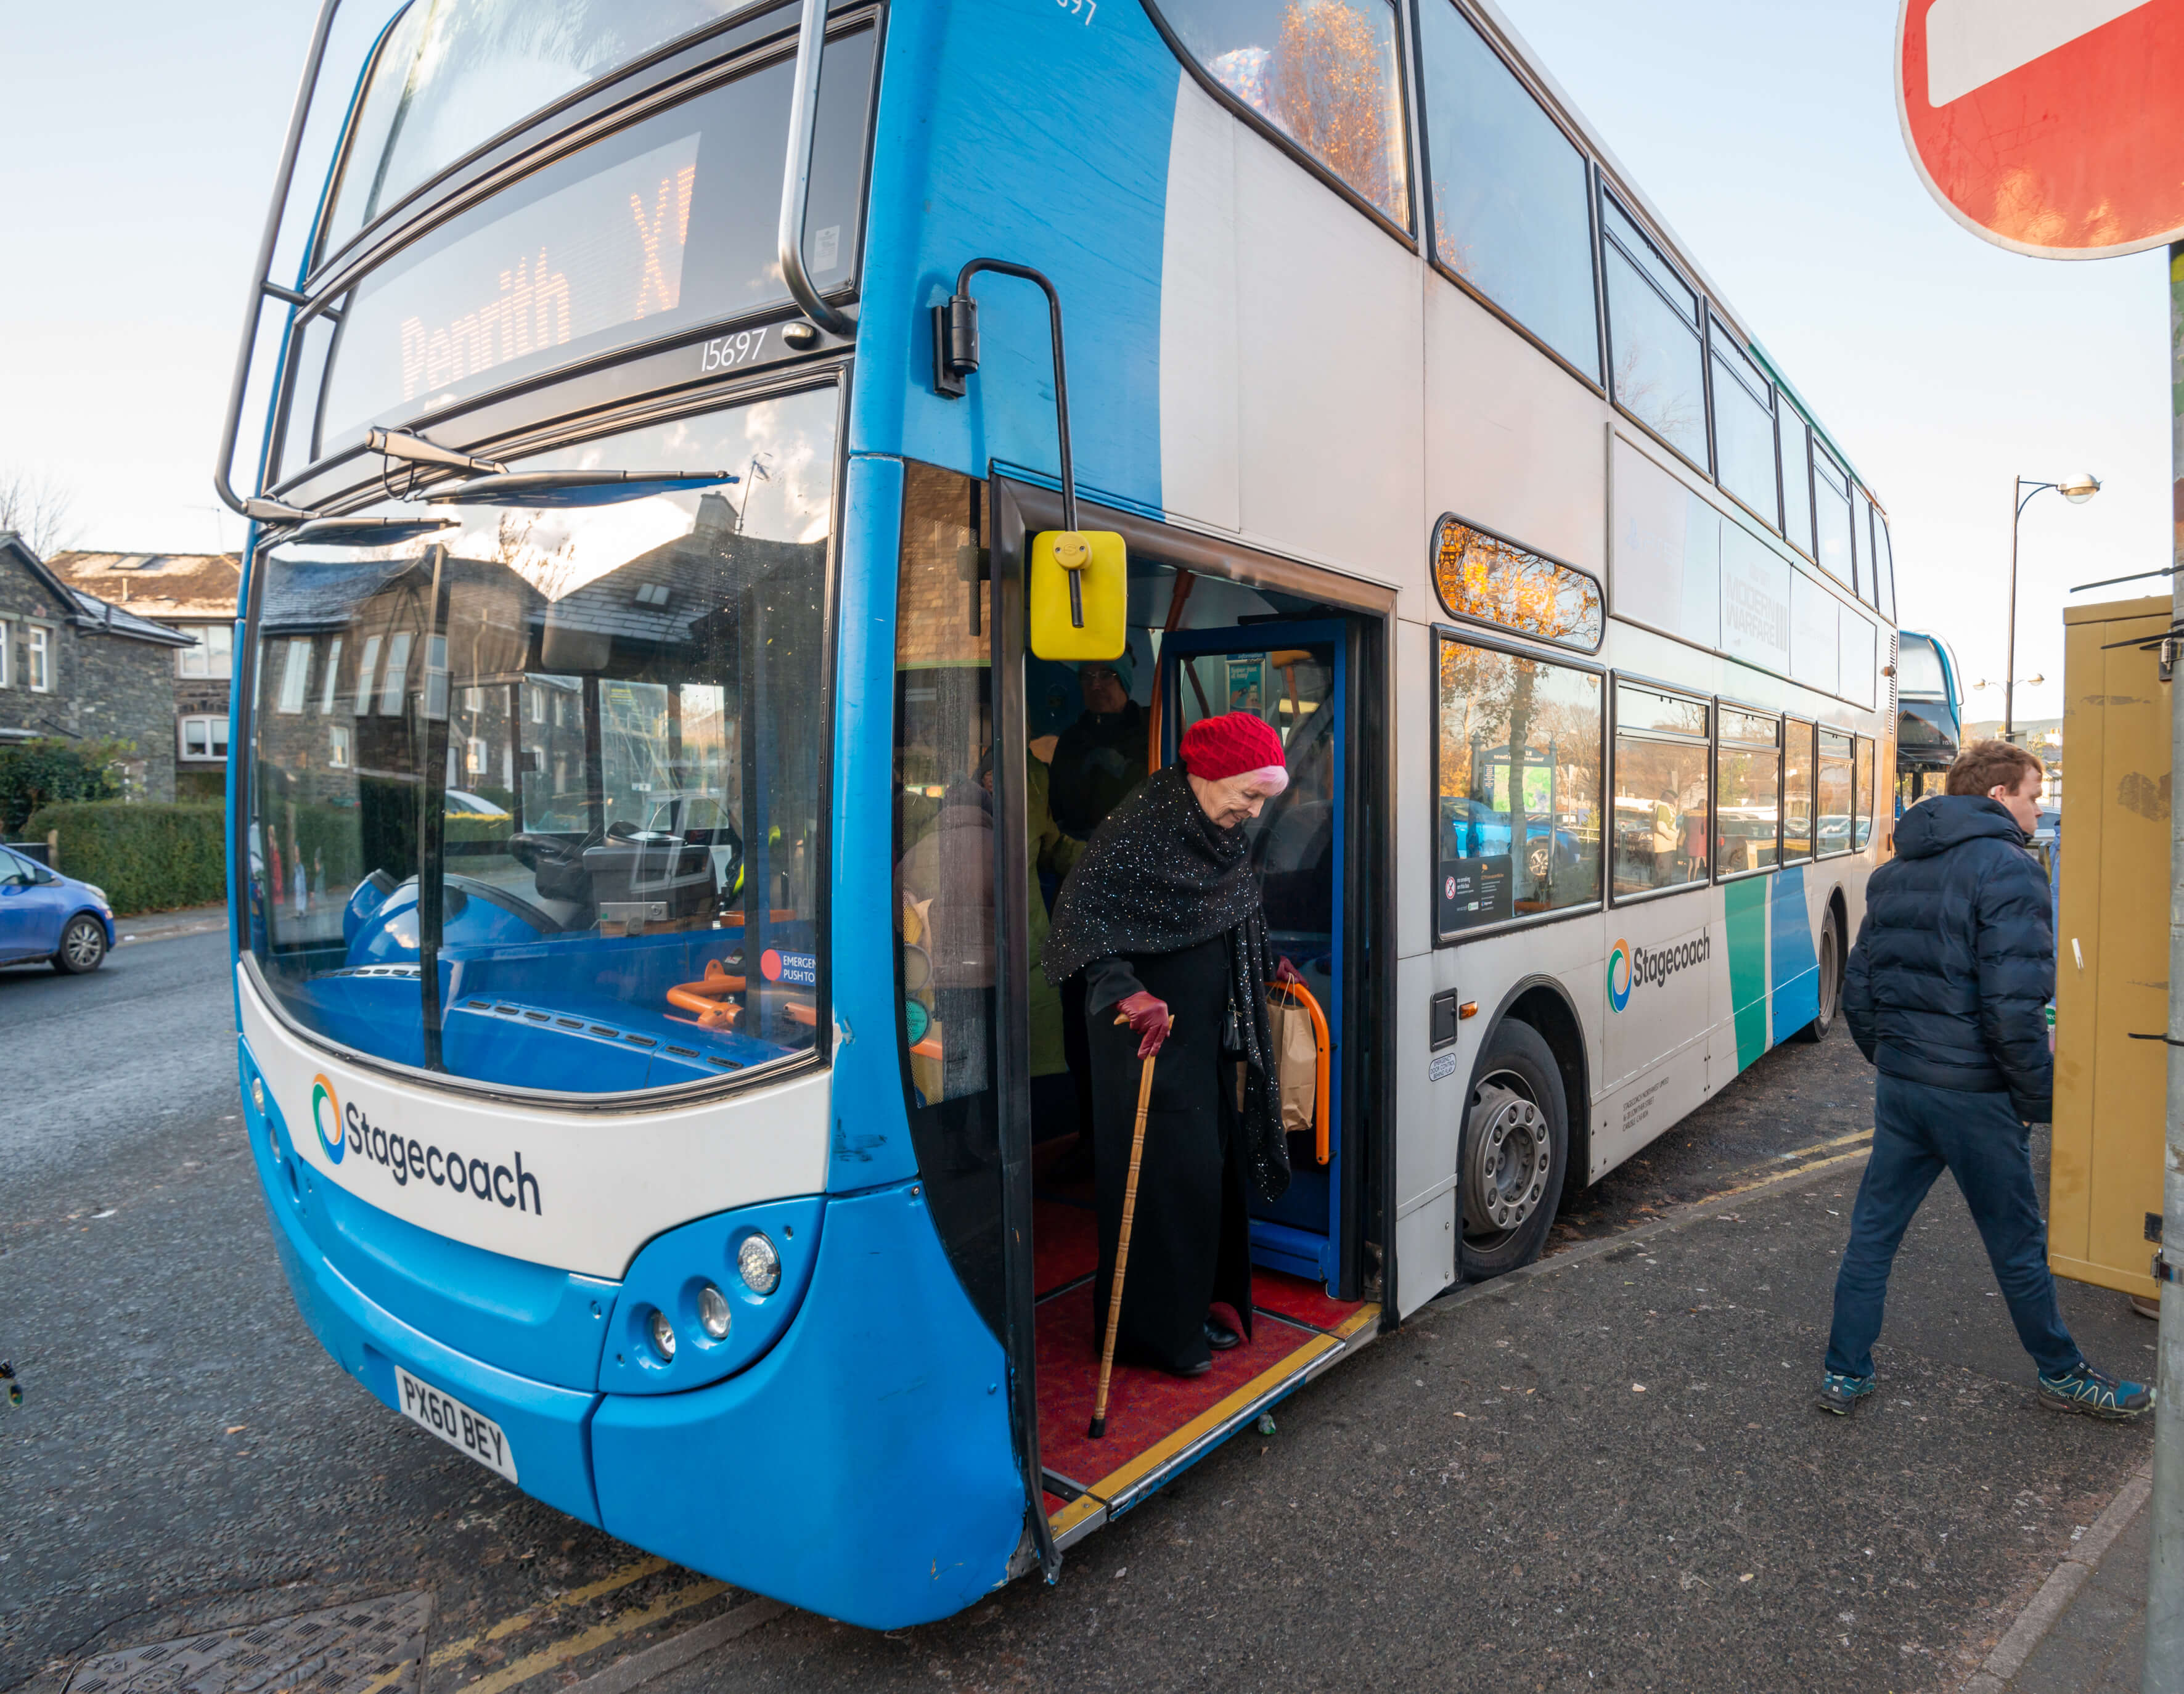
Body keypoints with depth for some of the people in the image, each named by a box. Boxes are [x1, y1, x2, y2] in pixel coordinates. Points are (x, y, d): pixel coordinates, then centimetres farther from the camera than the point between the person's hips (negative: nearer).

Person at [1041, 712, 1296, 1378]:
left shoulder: (1225, 835, 7)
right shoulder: (1140, 828, -20)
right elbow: (1083, 911, -23)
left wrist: (1266, 969, 17)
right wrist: (1125, 991, -30)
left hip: (1205, 1025, 9)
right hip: (1147, 1029, -9)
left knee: (1213, 1163, 14)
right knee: (1166, 1171, -3)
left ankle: (1195, 1307, 30)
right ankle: (1151, 1329, 13)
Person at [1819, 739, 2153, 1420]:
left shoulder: (1893, 873, 10)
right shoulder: (2007, 869, -13)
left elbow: (1857, 991, 12)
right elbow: (2013, 1007, -20)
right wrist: (2040, 1096, -9)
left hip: (1900, 1087, 6)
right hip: (1974, 1095, -6)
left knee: (1873, 1230, 11)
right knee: (2018, 1244, 13)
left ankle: (1845, 1375, 18)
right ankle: (2062, 1374, 34)